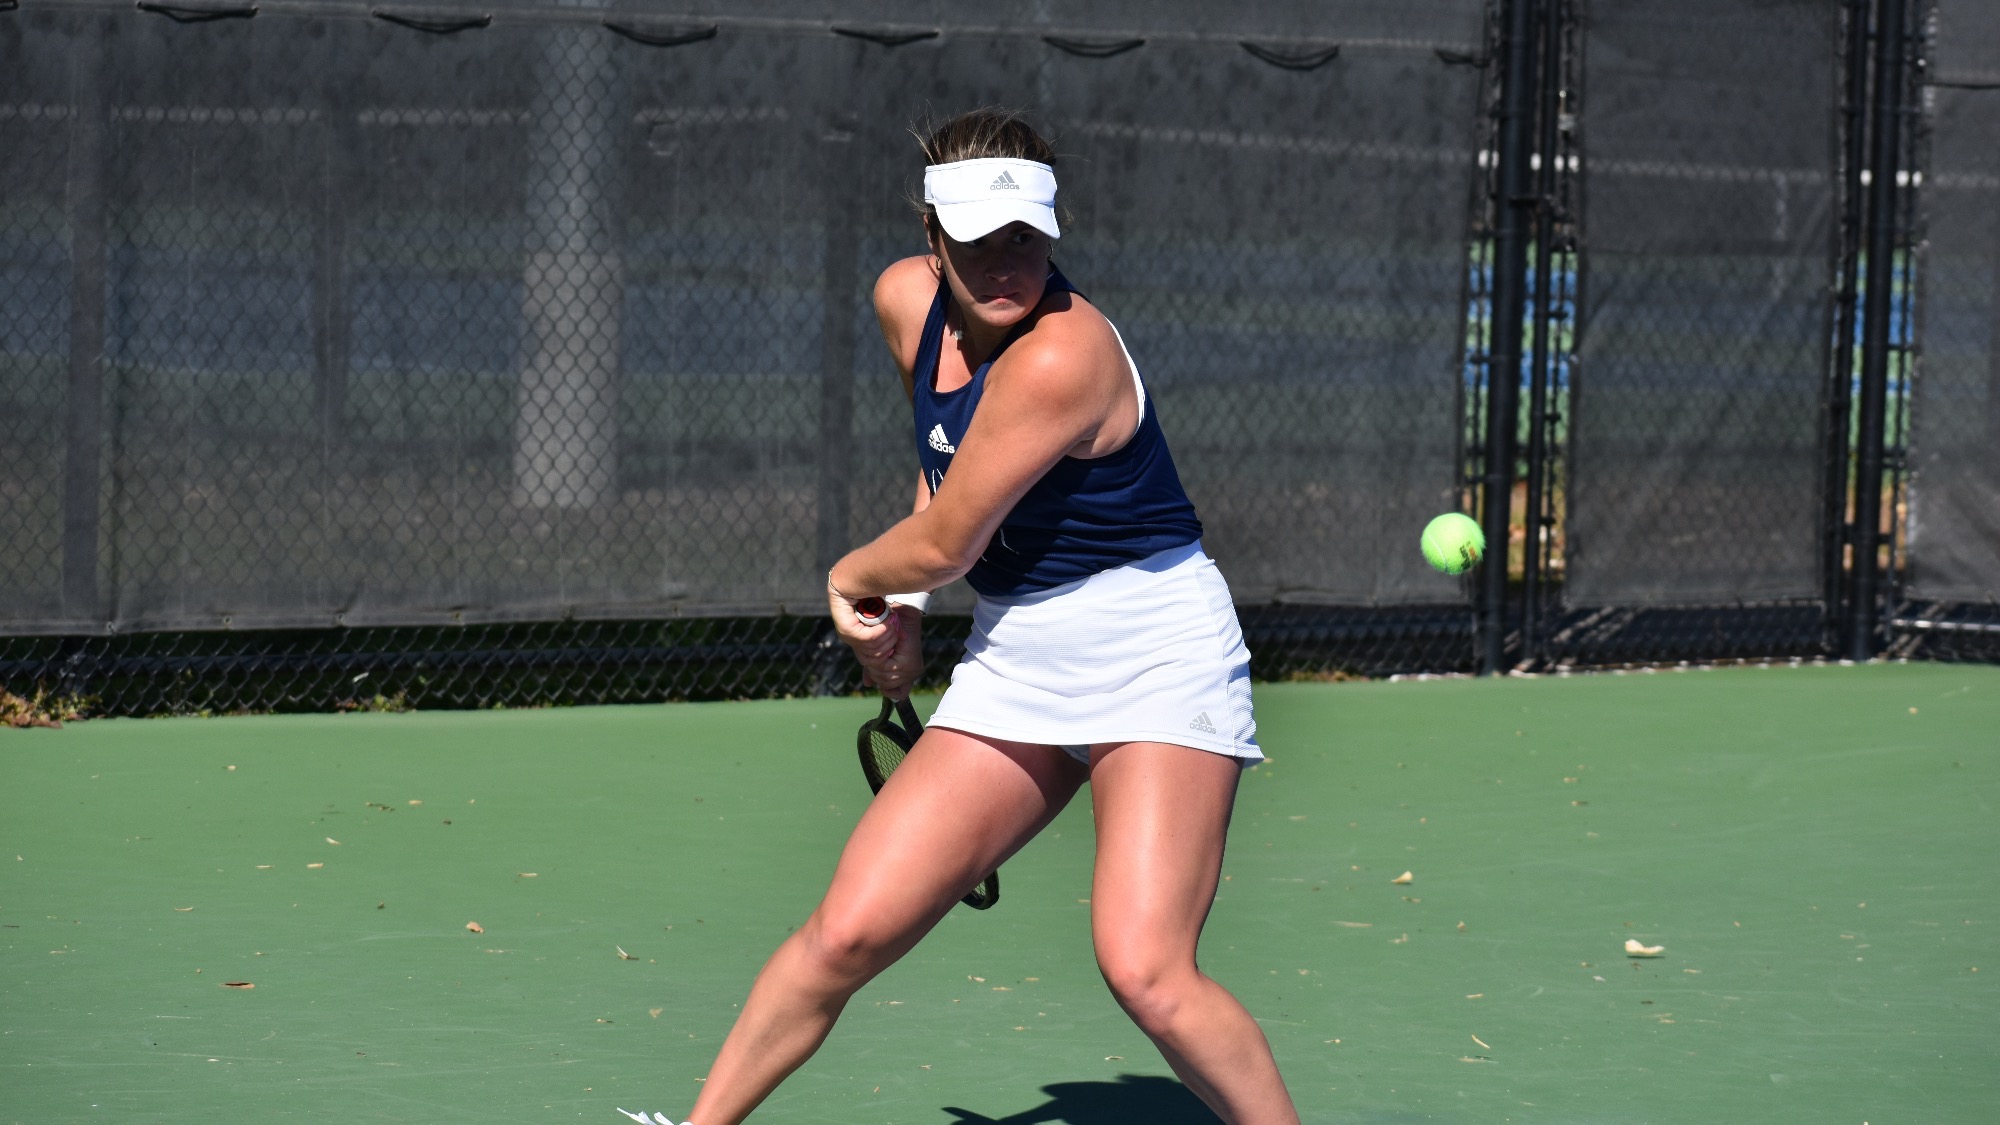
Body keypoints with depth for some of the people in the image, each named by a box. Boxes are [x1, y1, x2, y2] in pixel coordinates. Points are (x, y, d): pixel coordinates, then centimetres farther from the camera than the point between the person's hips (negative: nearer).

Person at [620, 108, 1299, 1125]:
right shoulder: (907, 299, 0)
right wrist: (902, 602, 15)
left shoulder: (1060, 355, -25)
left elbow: (943, 545, -16)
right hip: (1013, 662, 7)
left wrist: (852, 579, 4)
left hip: (1155, 657, -7)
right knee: (846, 934, 0)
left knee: (1143, 971, -21)